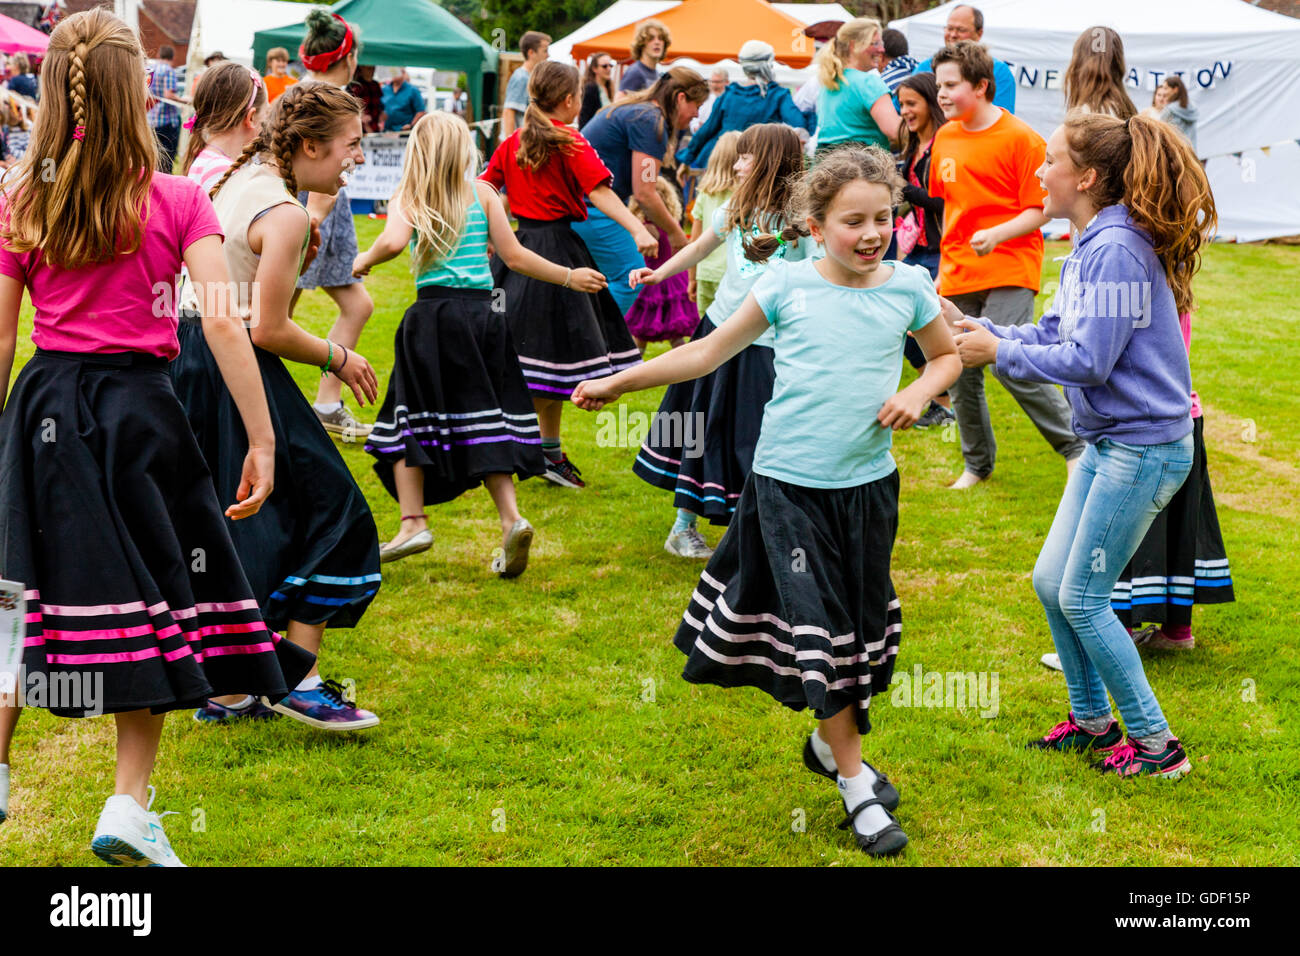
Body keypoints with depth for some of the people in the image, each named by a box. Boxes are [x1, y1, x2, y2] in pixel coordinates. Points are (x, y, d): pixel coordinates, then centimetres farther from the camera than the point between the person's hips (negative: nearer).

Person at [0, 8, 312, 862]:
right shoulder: (177, 200, -5)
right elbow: (224, 320, -14)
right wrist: (263, 441, -12)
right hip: (138, 406, -2)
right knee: (150, 602, 7)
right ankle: (129, 808, 6)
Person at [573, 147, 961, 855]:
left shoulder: (908, 287, -1)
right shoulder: (787, 285, -6)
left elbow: (947, 355, 17)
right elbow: (710, 351, 4)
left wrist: (918, 393, -5)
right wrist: (618, 382, 5)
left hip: (868, 483, 3)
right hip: (790, 483, -3)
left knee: (865, 620, 12)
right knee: (817, 625, -5)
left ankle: (831, 742, 36)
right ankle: (855, 785, 6)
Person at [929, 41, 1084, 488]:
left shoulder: (1020, 138, -9)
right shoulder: (945, 138, 10)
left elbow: (1041, 210, -9)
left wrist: (997, 234, -24)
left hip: (1008, 271, -6)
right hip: (957, 275, 6)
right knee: (960, 371, 7)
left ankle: (1075, 446, 0)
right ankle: (977, 464, 24)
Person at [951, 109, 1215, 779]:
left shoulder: (1116, 249, -22)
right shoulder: (1091, 246, 8)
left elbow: (1089, 360, -24)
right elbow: (1056, 332, 13)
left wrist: (999, 352, -15)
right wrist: (981, 330, 4)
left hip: (1143, 446, -10)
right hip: (1107, 441, 10)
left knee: (1081, 598, -3)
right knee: (1051, 581, 14)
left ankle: (1155, 744, 11)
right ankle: (1093, 719, 30)